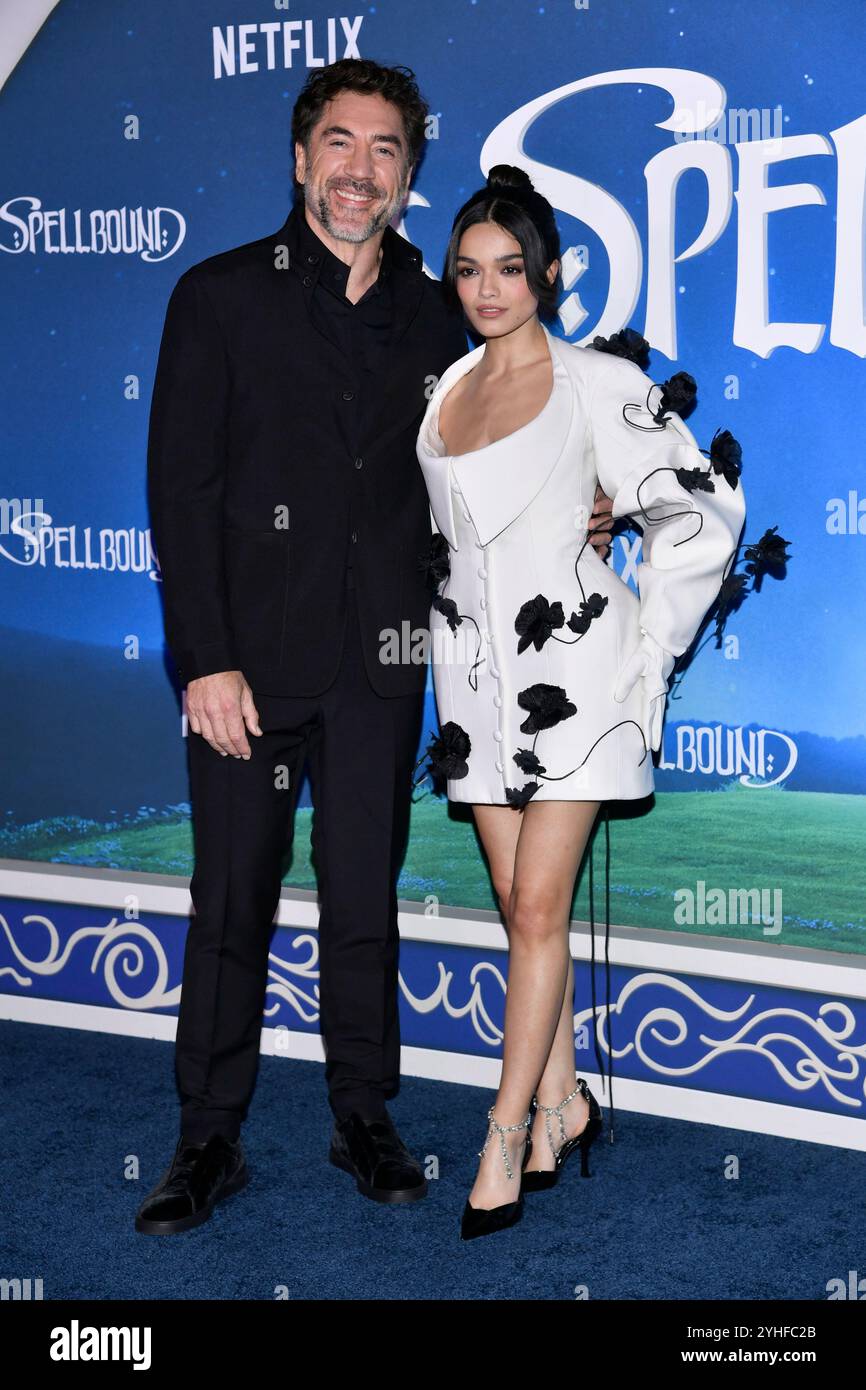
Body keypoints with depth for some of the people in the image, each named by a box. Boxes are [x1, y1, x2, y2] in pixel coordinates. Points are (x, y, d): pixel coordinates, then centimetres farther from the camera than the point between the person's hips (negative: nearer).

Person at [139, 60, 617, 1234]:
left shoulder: (434, 317, 8)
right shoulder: (221, 296, -1)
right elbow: (182, 488, -6)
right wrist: (206, 660, -12)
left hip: (381, 663, 3)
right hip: (253, 659, -2)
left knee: (365, 902, 12)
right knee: (231, 907, 5)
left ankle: (364, 1118, 26)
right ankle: (209, 1142, 18)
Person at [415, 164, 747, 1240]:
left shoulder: (597, 382, -6)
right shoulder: (446, 387, 10)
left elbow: (704, 513, -5)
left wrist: (650, 644, -4)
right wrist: (454, 629, 16)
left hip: (572, 666, -5)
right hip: (475, 669, 6)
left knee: (538, 904, -6)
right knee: (516, 900, 8)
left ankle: (506, 1135, 2)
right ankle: (562, 1101, 22)